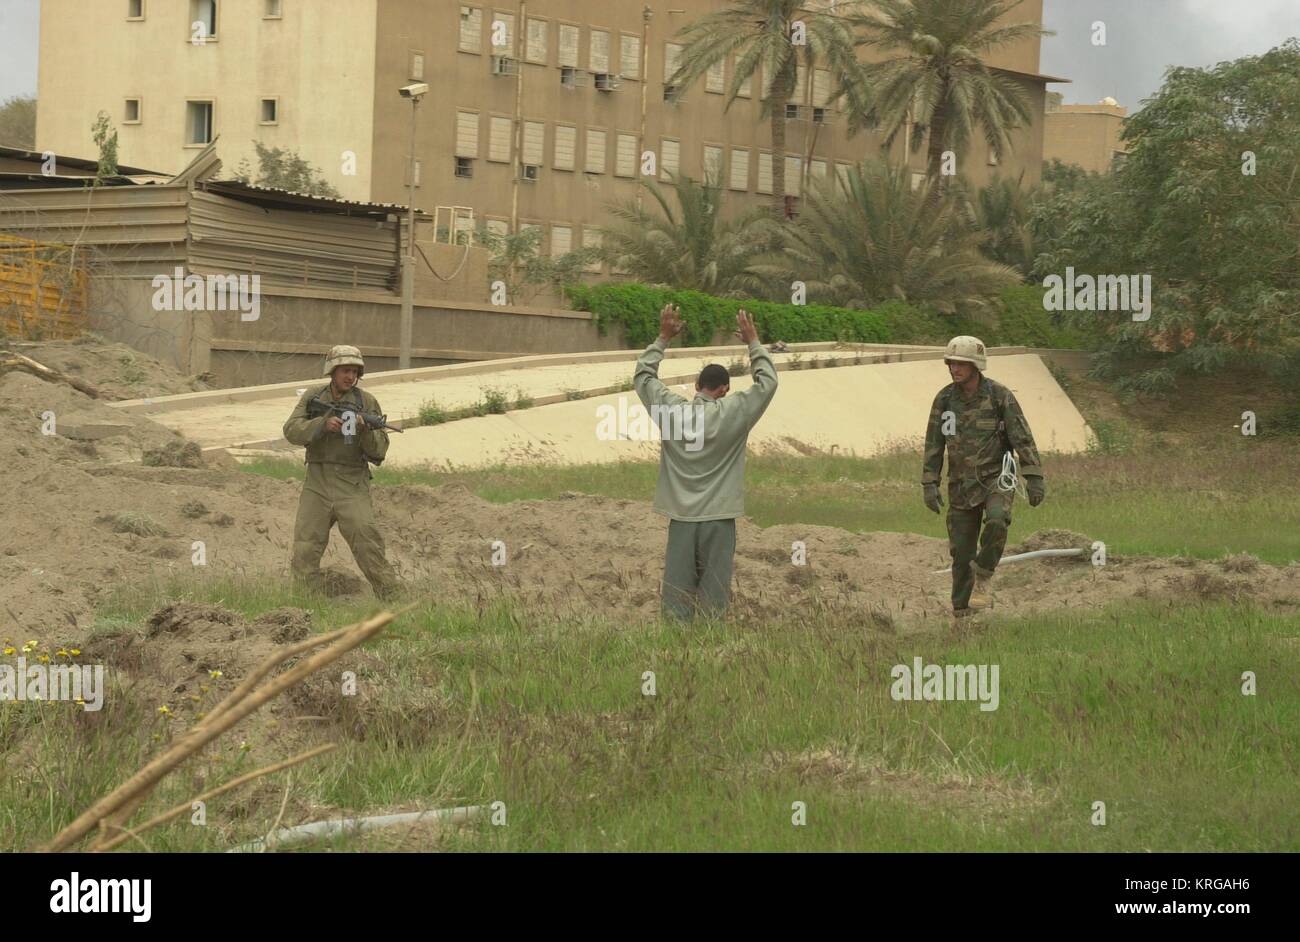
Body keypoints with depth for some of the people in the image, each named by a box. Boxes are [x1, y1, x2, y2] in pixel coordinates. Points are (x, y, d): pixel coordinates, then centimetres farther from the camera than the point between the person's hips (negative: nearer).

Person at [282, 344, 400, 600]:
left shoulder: (367, 402, 2)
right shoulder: (313, 396, 8)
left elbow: (379, 449, -1)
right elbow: (292, 430, -3)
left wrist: (364, 430, -21)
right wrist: (323, 424, -17)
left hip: (352, 485, -2)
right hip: (316, 483, 2)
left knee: (367, 543, -12)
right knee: (305, 551, 1)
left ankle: (390, 598, -7)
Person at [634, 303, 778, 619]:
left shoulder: (670, 409, -2)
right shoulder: (732, 413, -9)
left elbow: (642, 375, 13)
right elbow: (768, 382, 1)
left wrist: (664, 338, 17)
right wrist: (753, 342, 9)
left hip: (680, 516, 2)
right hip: (718, 518, -2)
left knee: (677, 591, 3)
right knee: (714, 594, 1)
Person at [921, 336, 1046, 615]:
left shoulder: (1000, 395, -10)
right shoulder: (944, 399, -1)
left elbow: (1023, 438, -11)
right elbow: (933, 444, 4)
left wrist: (1034, 478, -17)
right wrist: (929, 485, -3)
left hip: (996, 478, -3)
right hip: (961, 484, 3)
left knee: (996, 522, -32)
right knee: (961, 550, 2)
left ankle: (983, 576, -9)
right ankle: (962, 613, 14)